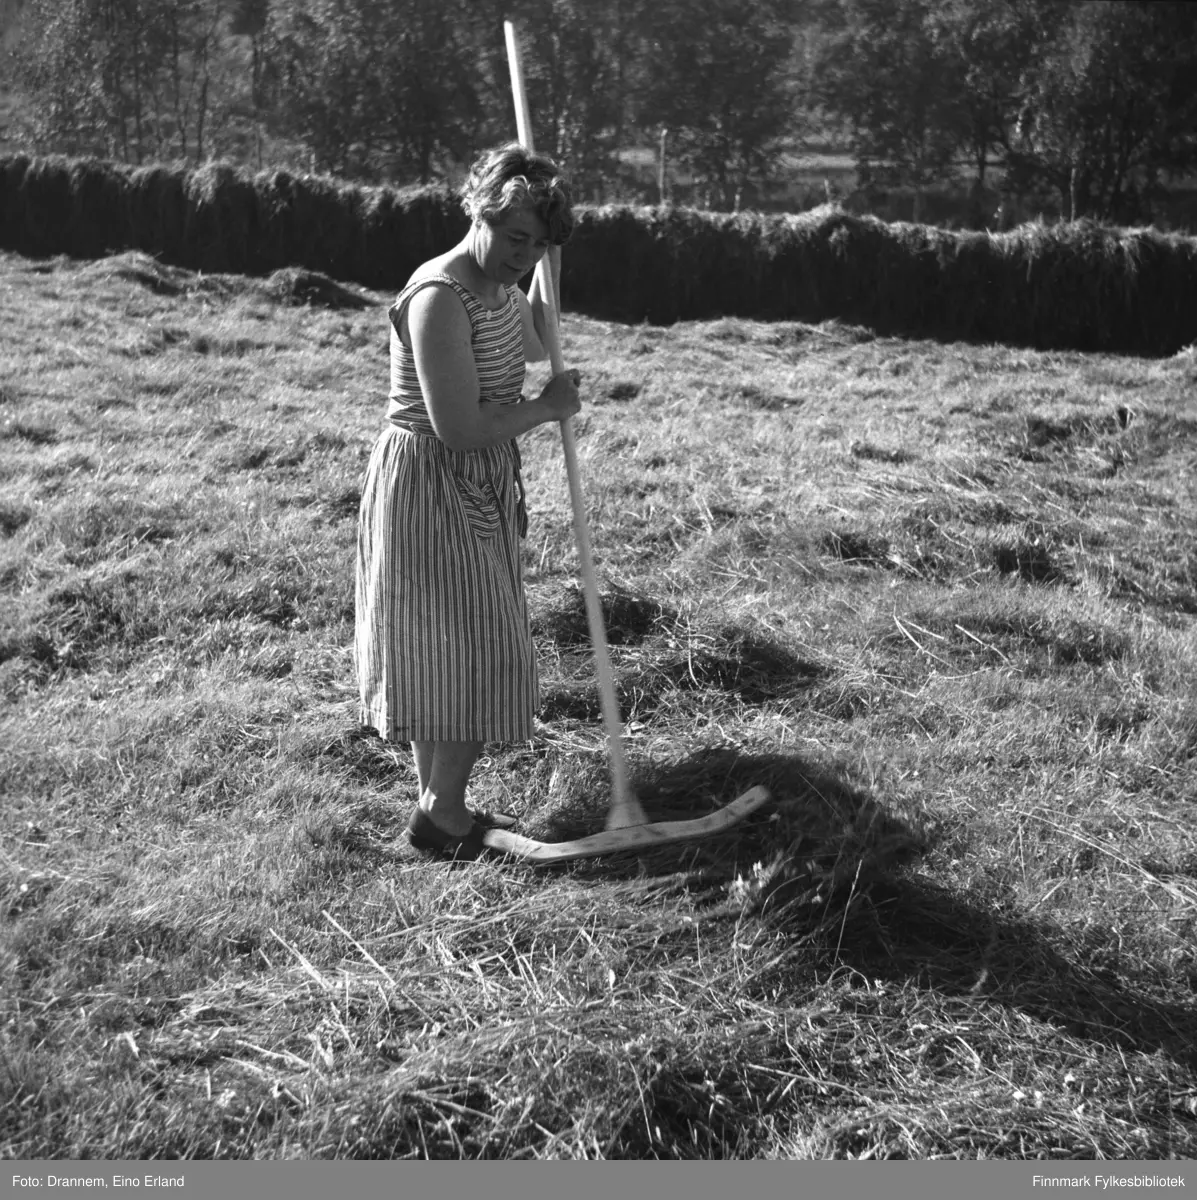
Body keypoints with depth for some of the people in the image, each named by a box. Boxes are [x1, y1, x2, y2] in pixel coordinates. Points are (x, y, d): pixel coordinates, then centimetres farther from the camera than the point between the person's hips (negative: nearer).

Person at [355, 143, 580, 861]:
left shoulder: (499, 288, 7)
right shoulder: (440, 297, -23)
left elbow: (534, 346, 29)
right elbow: (459, 428, -28)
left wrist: (552, 262, 15)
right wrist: (549, 407, -15)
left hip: (479, 492, 10)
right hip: (430, 488, -10)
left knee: (445, 654, 15)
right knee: (467, 651, -3)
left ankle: (437, 802, 26)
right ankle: (443, 814, 10)